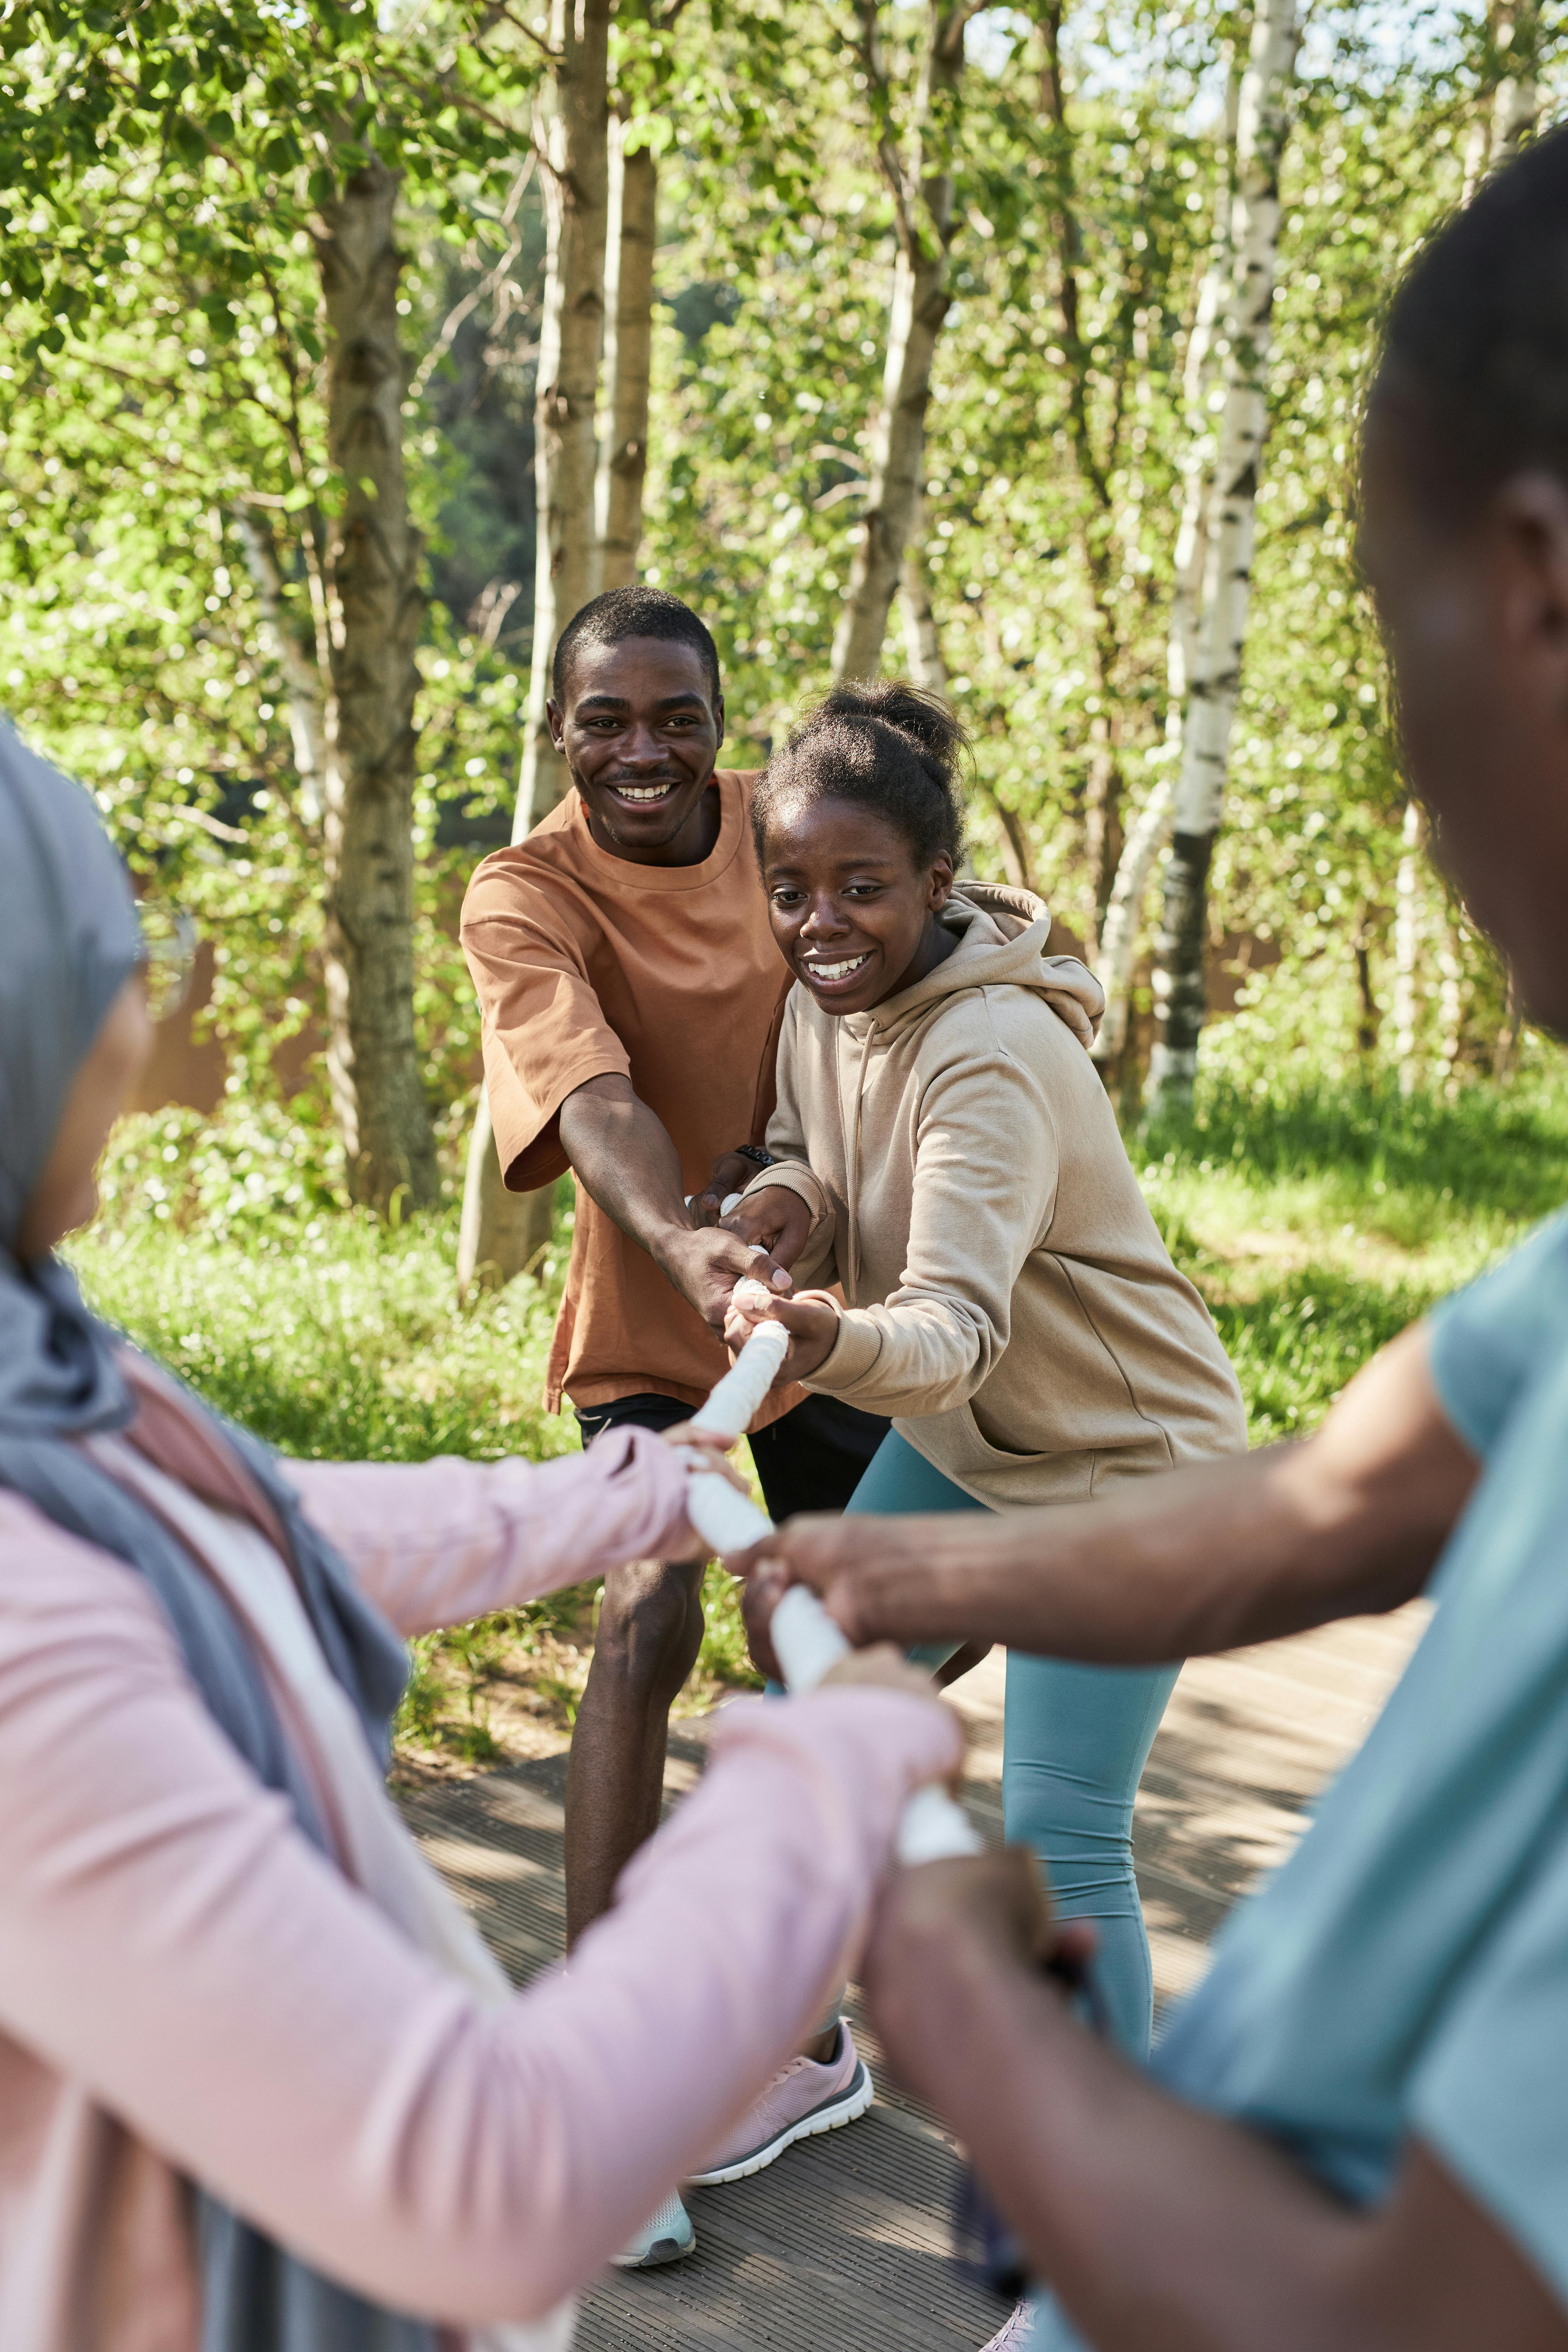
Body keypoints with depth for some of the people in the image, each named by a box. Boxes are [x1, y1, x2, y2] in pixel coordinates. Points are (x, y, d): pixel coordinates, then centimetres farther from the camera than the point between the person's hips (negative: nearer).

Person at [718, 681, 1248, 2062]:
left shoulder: (990, 1062, -30)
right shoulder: (825, 995, -6)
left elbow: (957, 1328, -38)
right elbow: (817, 1152, 10)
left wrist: (843, 1346, -60)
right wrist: (788, 1198, -15)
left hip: (1124, 1459, -8)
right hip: (960, 1438, 8)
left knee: (1061, 1841, -8)